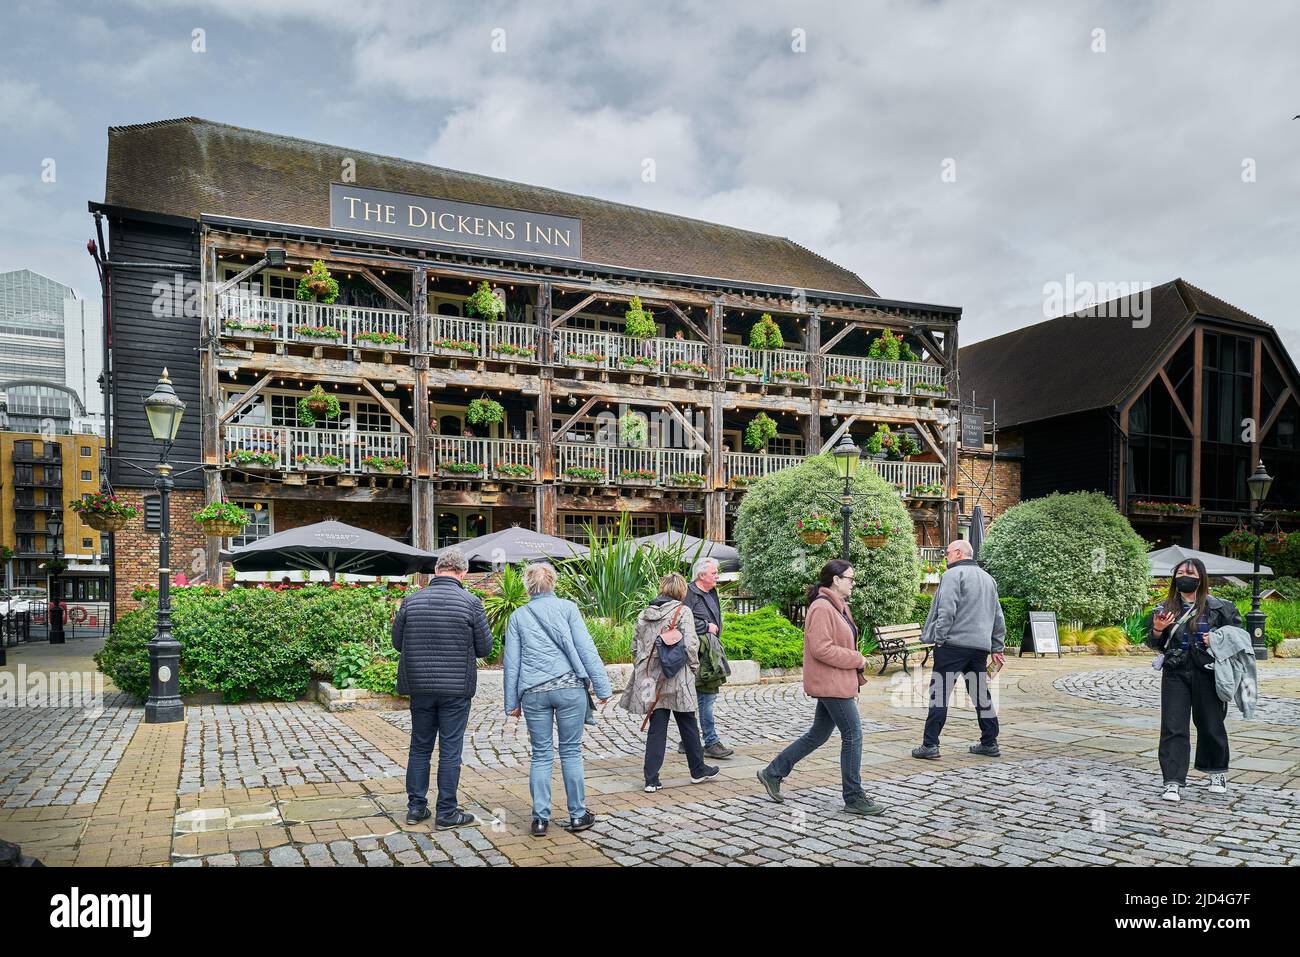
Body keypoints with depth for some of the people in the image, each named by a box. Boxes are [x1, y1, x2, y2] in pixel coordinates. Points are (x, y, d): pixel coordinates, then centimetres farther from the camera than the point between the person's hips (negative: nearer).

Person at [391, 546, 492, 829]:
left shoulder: (411, 601, -2)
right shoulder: (471, 603, -11)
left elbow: (397, 642, 7)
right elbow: (485, 648, -5)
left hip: (419, 687, 3)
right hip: (456, 689, -3)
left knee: (420, 747, 16)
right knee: (450, 751, 5)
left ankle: (416, 807, 22)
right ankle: (446, 813, 11)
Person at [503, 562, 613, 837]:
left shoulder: (518, 616, 9)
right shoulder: (567, 608, 4)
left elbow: (511, 662, 8)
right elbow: (586, 649, -1)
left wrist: (512, 702, 13)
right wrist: (602, 687, 1)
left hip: (533, 692, 1)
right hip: (570, 687, -1)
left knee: (541, 755, 8)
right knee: (571, 752, 7)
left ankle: (540, 818, 8)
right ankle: (577, 815, 13)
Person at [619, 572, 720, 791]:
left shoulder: (644, 614, 7)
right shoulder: (682, 611, -8)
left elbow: (635, 646, 9)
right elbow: (690, 645, -13)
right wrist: (694, 667, 1)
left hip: (651, 681, 4)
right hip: (676, 680, -4)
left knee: (656, 728, 7)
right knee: (688, 725, 13)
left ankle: (651, 779, 5)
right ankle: (698, 769, 29)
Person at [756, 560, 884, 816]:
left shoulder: (840, 607, 15)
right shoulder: (821, 608, -18)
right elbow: (822, 649, -25)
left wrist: (856, 679, 19)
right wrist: (857, 660, -17)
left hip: (837, 683, 11)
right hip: (830, 683, -11)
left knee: (818, 734, 15)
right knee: (853, 734, -3)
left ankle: (773, 773, 23)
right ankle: (854, 797, 8)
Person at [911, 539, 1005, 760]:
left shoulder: (953, 574, -6)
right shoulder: (988, 578, 20)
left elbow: (946, 611, -17)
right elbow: (998, 617, 21)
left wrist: (939, 638, -10)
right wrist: (998, 647, 23)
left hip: (954, 643, -7)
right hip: (981, 645, 8)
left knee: (939, 693, -4)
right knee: (981, 693, 15)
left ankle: (930, 744, -5)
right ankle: (990, 743, 19)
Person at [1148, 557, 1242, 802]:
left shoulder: (1218, 607, -1)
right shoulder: (1165, 608, 5)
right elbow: (1155, 645, 10)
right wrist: (1157, 630, -10)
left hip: (1207, 674, -1)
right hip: (1175, 674, 1)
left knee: (1210, 725, 12)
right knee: (1173, 728, -4)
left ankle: (1218, 773, 36)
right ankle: (1173, 783, -2)